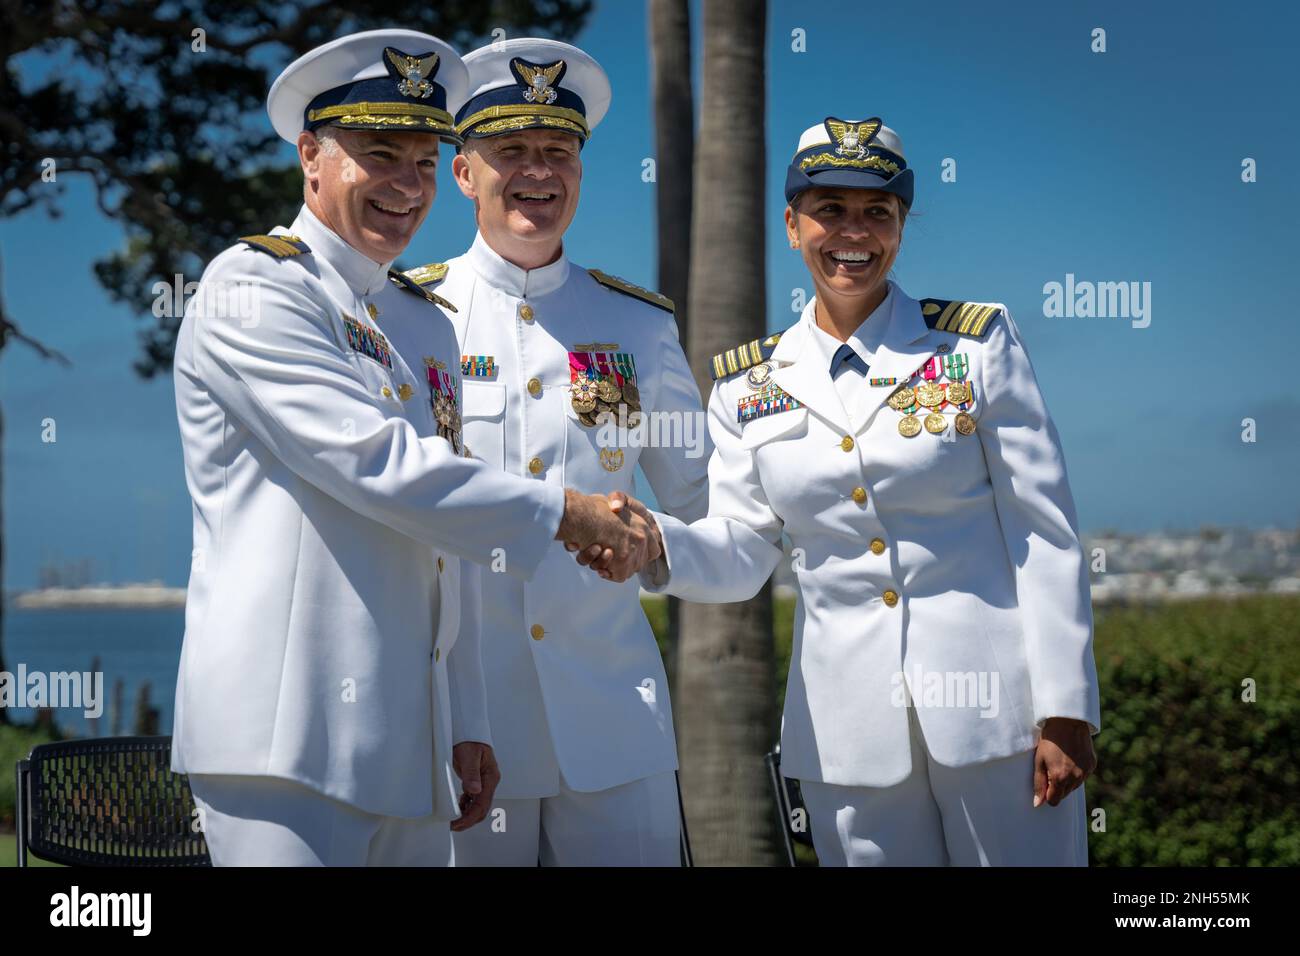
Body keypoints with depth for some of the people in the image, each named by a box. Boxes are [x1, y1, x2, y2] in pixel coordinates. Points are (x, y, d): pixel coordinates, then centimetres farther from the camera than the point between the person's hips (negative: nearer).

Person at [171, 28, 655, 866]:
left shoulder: (428, 322, 21)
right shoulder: (253, 289, -5)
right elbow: (379, 466, -16)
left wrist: (467, 724, 17)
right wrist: (567, 514, -7)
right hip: (286, 735, -7)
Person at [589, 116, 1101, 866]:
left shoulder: (976, 343, -1)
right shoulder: (749, 386, 7)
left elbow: (1047, 532, -2)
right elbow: (740, 555, 6)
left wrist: (1065, 709, -8)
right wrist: (655, 543, -16)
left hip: (993, 702, -2)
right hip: (852, 732, 2)